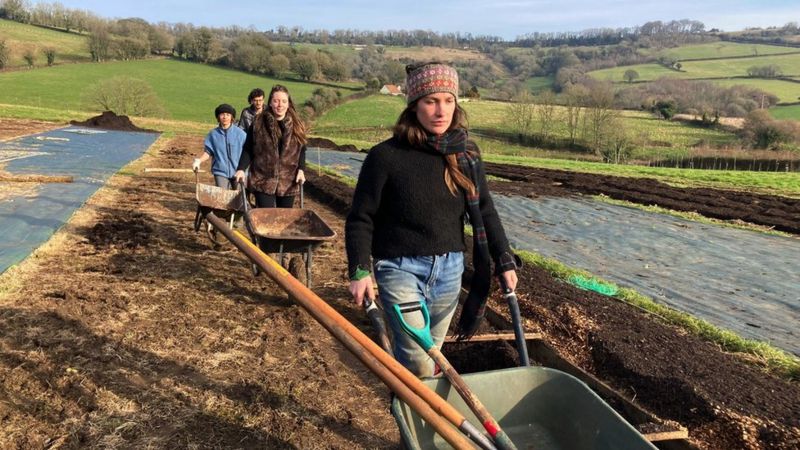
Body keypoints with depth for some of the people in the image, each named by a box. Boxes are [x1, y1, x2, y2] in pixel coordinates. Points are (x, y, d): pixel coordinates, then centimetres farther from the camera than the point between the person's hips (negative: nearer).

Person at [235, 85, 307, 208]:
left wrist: (301, 170, -5)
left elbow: (301, 150, 9)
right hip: (263, 181, -2)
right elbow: (248, 149, 2)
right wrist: (241, 169, -10)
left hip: (288, 182, 3)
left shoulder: (297, 125, 3)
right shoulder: (258, 123, -3)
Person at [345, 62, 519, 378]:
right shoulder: (386, 156, -11)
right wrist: (360, 271, -17)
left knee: (431, 353, 17)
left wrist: (504, 260, 6)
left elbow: (484, 210, 10)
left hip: (449, 269, 5)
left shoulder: (466, 153, 2)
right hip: (401, 269, -4)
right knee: (418, 361, -12)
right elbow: (360, 218, -7)